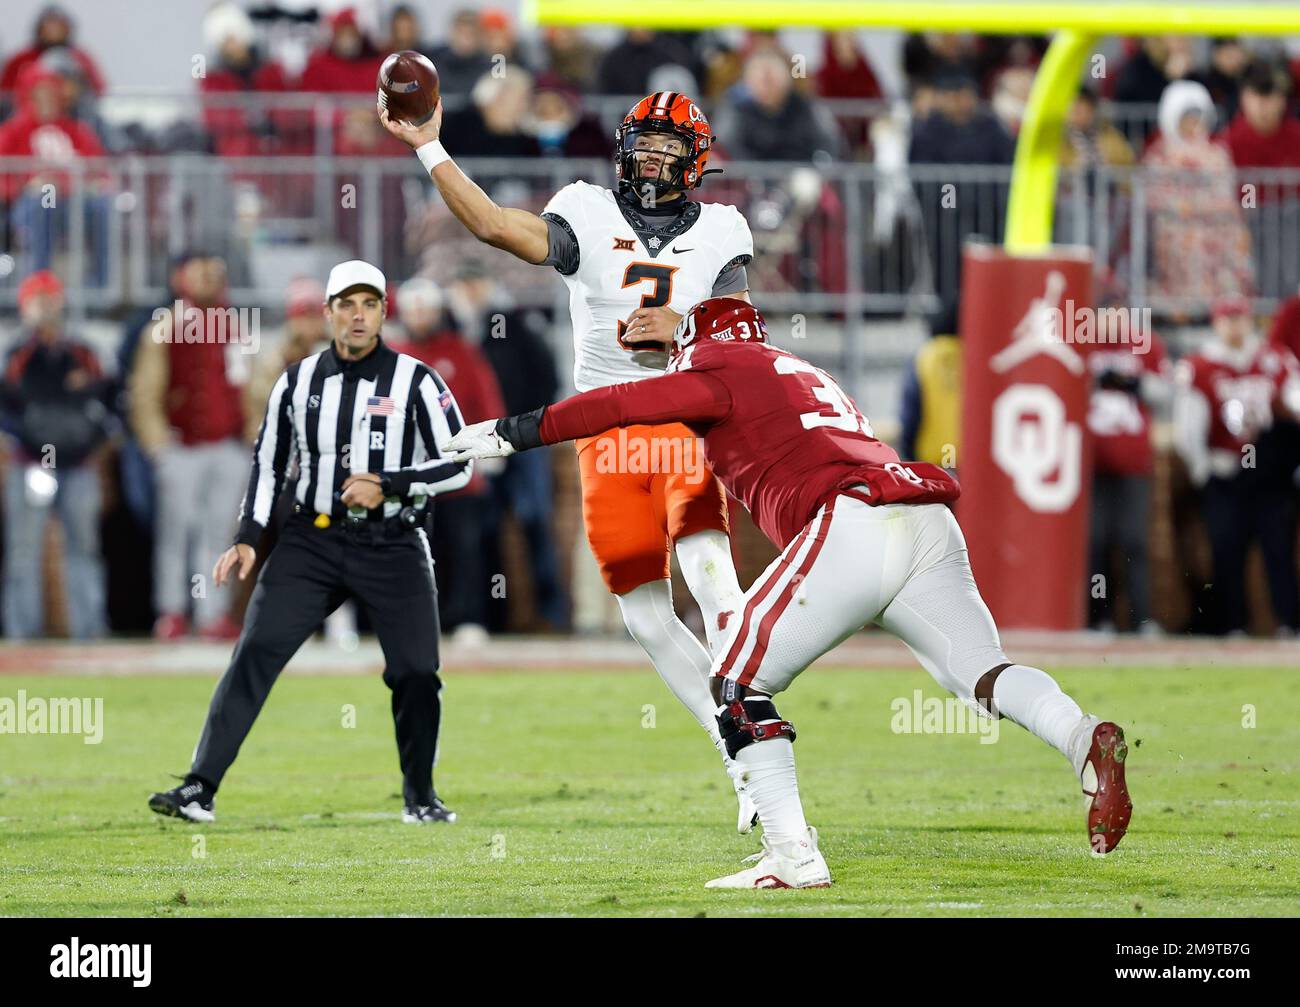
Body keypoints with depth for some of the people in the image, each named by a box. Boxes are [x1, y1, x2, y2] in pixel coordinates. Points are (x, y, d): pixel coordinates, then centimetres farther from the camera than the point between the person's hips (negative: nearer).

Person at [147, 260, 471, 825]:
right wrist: (248, 539, 4)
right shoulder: (298, 382, 6)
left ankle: (420, 797, 17)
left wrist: (386, 486, -15)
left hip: (392, 546, -1)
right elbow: (268, 463, 14)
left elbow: (458, 466, -3)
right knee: (255, 654, -12)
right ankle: (200, 789, -15)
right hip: (311, 541, 1)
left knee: (416, 672, -5)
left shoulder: (417, 383, -3)